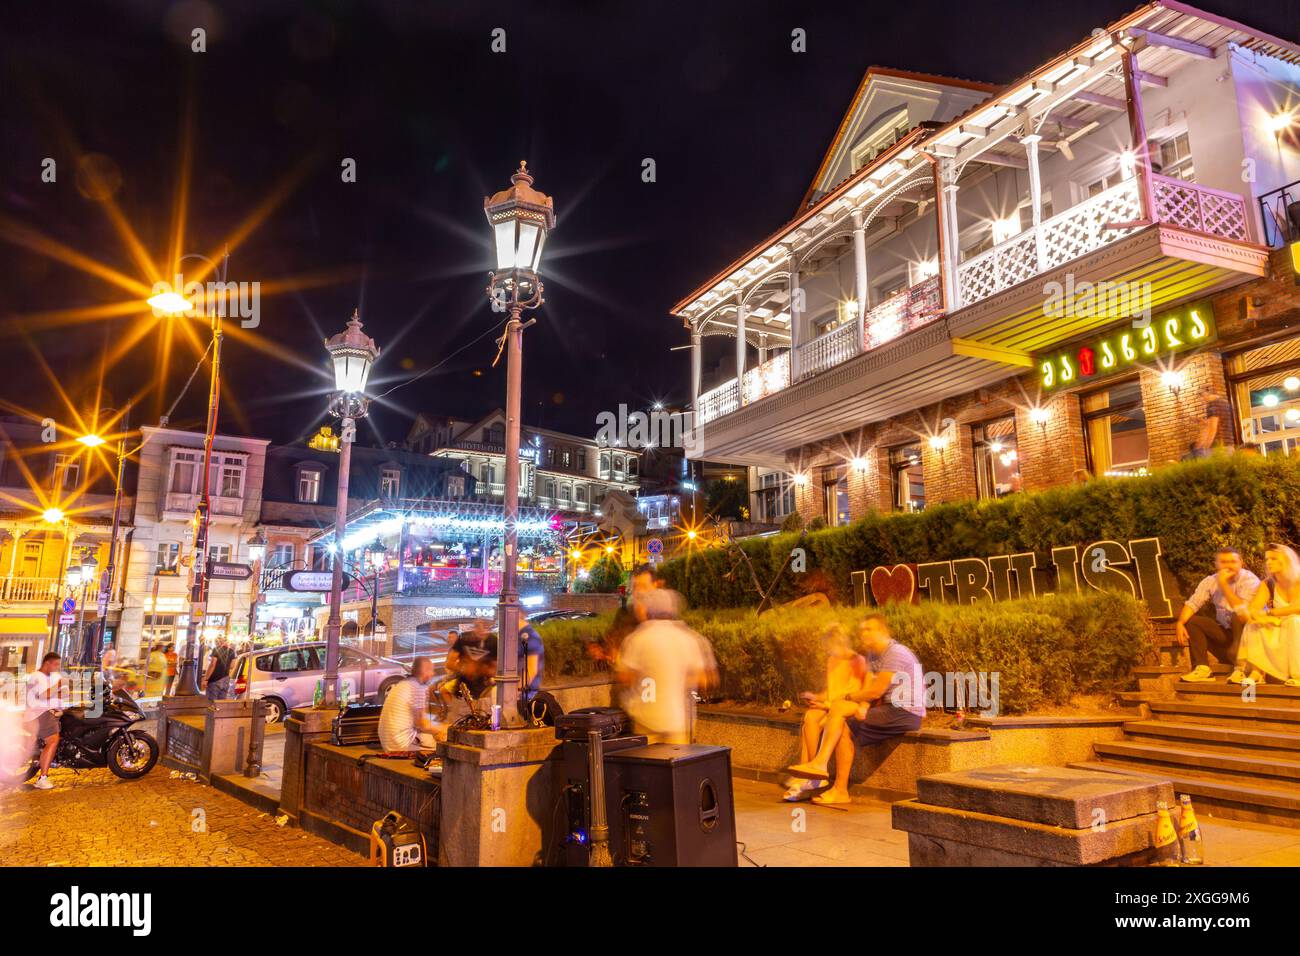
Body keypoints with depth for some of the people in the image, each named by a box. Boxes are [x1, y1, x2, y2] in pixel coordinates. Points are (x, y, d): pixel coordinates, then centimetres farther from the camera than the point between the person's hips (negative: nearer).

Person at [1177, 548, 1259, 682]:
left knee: (1239, 617, -33)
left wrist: (1224, 584, -27)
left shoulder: (1250, 580, -15)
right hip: (1225, 631, 5)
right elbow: (1192, 604, -8)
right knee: (1192, 620, -13)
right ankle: (1201, 668, -18)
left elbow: (1242, 610, -29)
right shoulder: (1210, 581, -1)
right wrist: (1180, 623, -25)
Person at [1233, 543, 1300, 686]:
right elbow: (1251, 610, -8)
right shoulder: (1268, 584, 2)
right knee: (1253, 625, -21)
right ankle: (1256, 671, -31)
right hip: (1278, 633, 4)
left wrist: (1268, 613, -25)